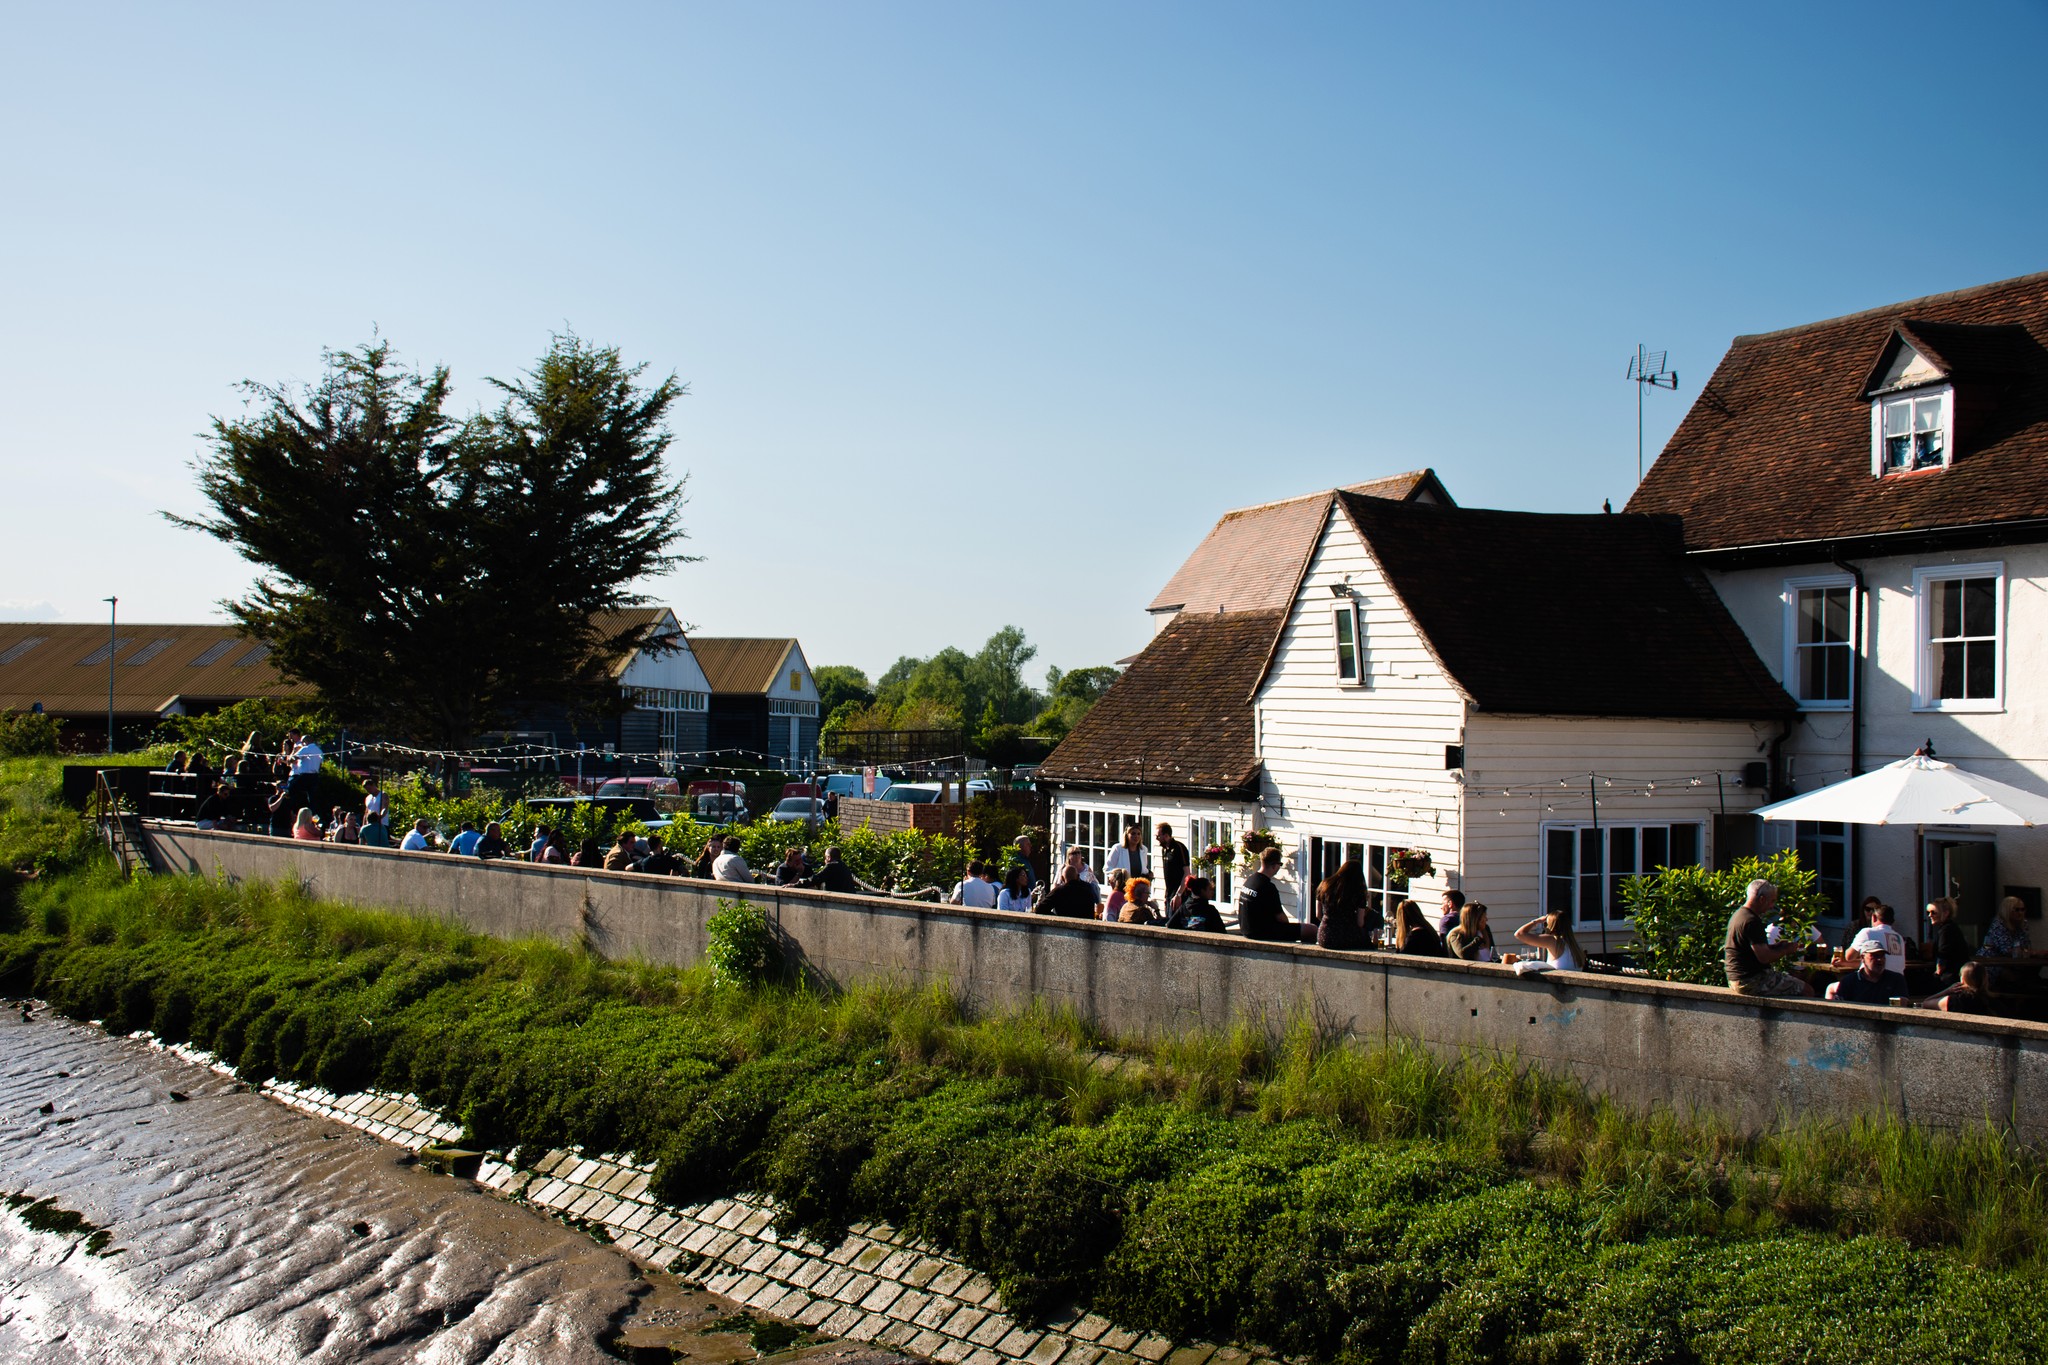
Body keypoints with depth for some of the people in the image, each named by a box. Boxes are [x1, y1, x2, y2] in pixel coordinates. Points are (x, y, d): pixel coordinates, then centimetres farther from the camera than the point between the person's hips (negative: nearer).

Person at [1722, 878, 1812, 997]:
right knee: (1807, 991, -5)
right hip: (1752, 982, -10)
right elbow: (1764, 957, -23)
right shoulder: (1752, 921, -19)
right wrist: (1787, 950, -7)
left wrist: (1781, 946, 10)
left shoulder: (1738, 914, 13)